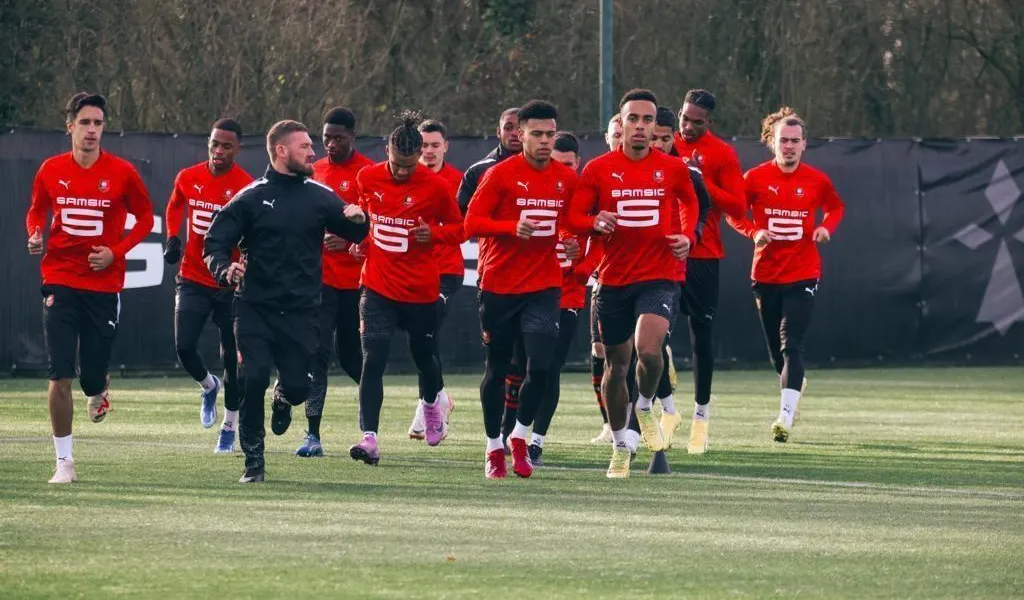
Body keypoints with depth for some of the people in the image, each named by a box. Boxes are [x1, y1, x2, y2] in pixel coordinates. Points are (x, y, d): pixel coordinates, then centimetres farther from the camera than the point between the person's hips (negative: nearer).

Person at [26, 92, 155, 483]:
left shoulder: (121, 173, -4)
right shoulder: (51, 171, 0)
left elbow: (144, 217, 6)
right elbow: (37, 211, 17)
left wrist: (116, 252, -8)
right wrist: (35, 236, -5)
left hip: (104, 284, 0)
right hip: (60, 282, 0)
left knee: (93, 373, 3)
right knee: (59, 375, -8)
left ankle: (98, 390, 43)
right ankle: (64, 461, 1)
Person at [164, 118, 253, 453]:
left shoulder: (245, 188, -12)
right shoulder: (188, 178, 1)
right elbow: (175, 206, 23)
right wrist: (172, 238, 8)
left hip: (229, 284, -3)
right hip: (193, 280, 3)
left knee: (232, 357, 3)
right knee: (184, 347, -8)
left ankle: (229, 428, 18)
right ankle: (208, 386, 26)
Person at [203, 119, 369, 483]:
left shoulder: (319, 197, 7)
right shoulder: (251, 198, -1)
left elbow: (354, 234, 11)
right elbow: (215, 242, -1)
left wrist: (359, 220, -14)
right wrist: (224, 270, -22)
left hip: (301, 312, 2)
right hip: (255, 308, -2)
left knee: (298, 385, -2)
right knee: (252, 380, -15)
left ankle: (284, 402, 38)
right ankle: (253, 461, 0)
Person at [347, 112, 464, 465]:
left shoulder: (435, 187, -9)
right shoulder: (368, 179, -1)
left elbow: (458, 228, 1)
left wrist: (434, 233, -18)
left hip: (420, 289, -1)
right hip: (378, 287, 1)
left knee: (424, 355, 15)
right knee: (373, 360, -13)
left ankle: (432, 403, 50)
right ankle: (369, 439, -17)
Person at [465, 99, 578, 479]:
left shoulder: (567, 179, 5)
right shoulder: (501, 174, -6)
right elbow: (472, 222, -10)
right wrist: (512, 227, -24)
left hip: (544, 287, 2)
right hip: (499, 286, -2)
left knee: (541, 366, -13)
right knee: (496, 368, 7)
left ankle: (520, 438, 9)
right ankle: (494, 449, 21)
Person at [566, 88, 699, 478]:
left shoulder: (673, 169, 2)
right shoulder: (598, 169, 0)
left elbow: (689, 201, 22)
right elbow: (574, 218, 2)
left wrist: (687, 235, 5)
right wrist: (595, 222, -20)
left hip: (660, 276, -1)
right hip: (613, 280, 1)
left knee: (649, 349, -24)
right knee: (616, 364, 9)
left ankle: (645, 408, 8)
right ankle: (620, 447, 26)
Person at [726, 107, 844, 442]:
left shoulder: (816, 181, -1)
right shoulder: (755, 178, -3)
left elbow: (835, 207, 17)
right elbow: (733, 212, 7)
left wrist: (827, 227, -4)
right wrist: (753, 232, -12)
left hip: (803, 275, -2)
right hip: (765, 274, 2)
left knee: (791, 345, -15)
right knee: (775, 350, 12)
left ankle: (786, 416, -22)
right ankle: (794, 388, 44)